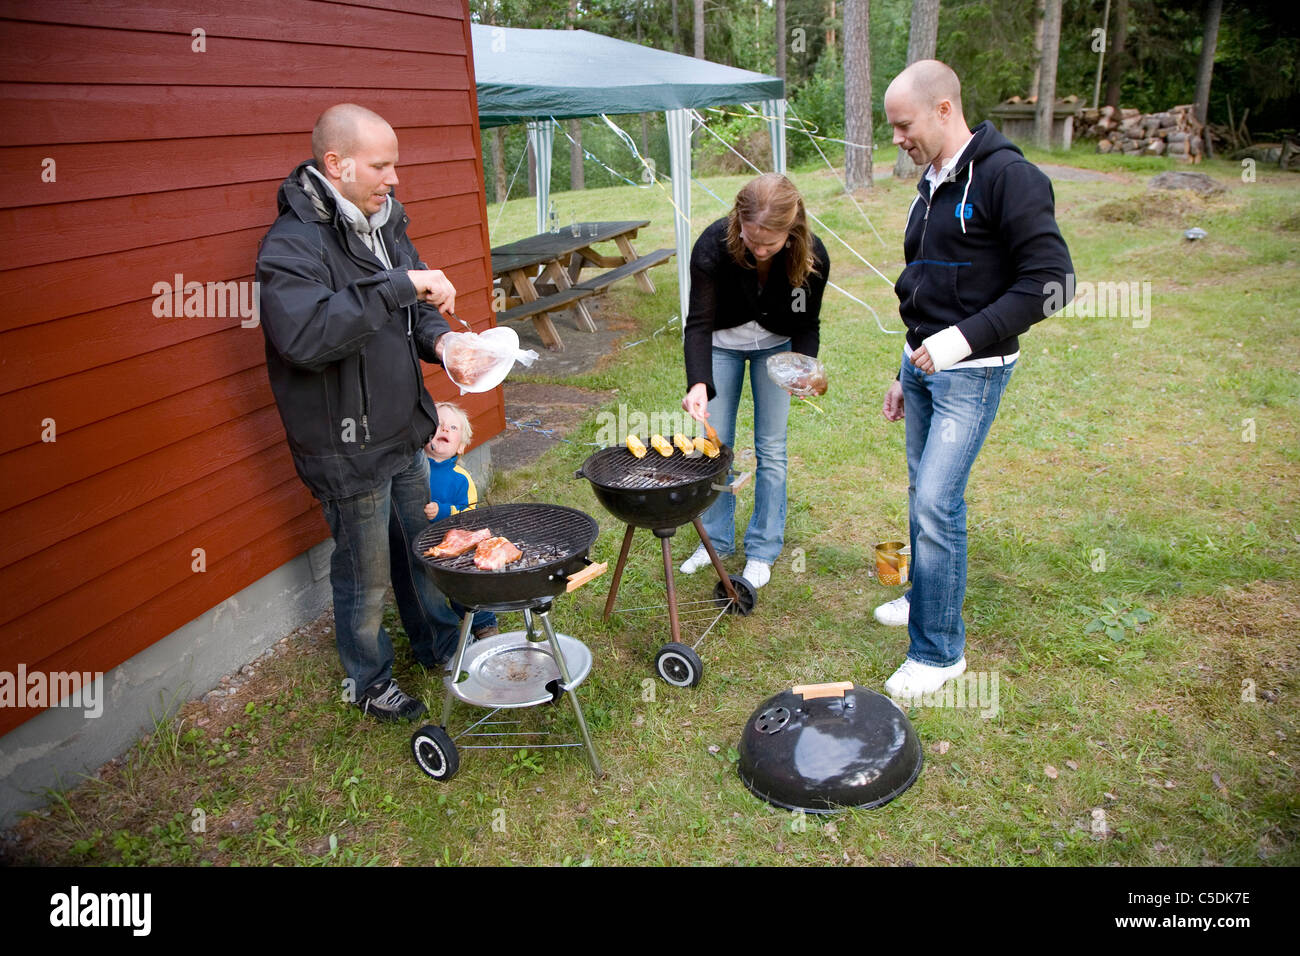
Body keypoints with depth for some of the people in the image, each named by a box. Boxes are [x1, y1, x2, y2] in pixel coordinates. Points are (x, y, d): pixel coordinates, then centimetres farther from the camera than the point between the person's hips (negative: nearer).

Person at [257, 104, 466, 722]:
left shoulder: (382, 221, 6)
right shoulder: (292, 244, -21)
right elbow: (303, 334, -39)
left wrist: (438, 340, -6)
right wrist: (398, 285, -37)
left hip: (405, 431, 8)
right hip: (347, 448, -8)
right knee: (365, 576, 10)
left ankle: (441, 647, 45)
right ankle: (369, 680, 34)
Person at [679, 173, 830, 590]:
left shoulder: (812, 257, -29)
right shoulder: (714, 244, -33)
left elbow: (808, 324, -13)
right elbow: (699, 322, -32)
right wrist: (698, 384, -46)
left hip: (776, 345, 0)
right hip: (723, 341, 0)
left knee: (771, 447, 1)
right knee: (716, 443, 3)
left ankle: (763, 549, 15)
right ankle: (717, 540, 22)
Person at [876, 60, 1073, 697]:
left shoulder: (1007, 176, -14)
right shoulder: (933, 184, 13)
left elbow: (1049, 280, -19)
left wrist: (964, 338, -25)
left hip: (971, 371, -8)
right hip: (923, 362, 8)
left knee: (937, 503, -10)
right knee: (923, 493, 15)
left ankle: (938, 651, 3)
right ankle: (927, 597, 34)